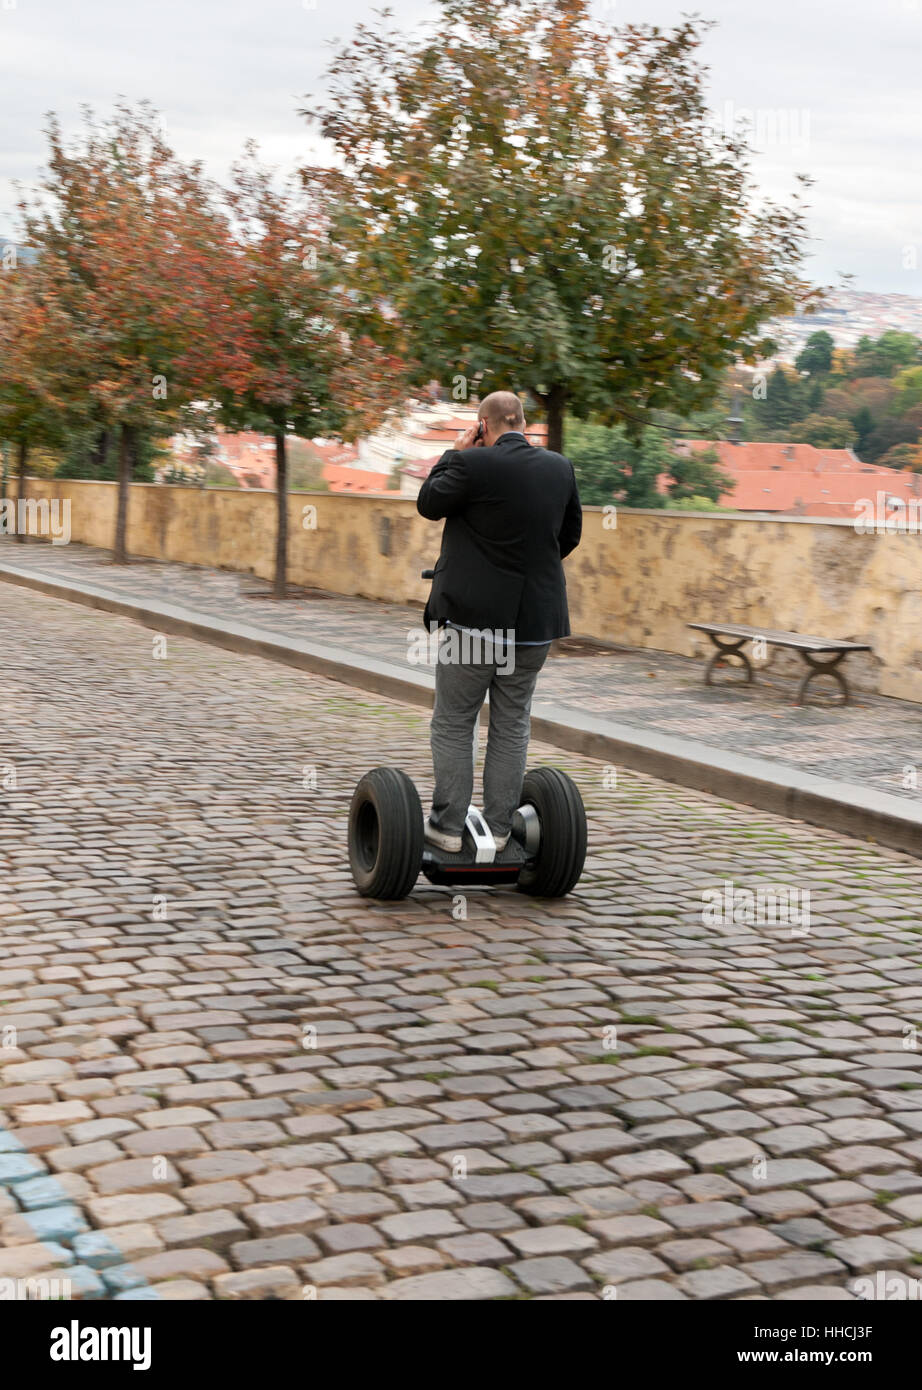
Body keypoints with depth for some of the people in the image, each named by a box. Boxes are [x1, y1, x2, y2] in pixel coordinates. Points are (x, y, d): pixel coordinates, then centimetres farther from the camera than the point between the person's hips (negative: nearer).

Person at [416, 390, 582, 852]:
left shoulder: (473, 463, -14)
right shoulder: (560, 467, 3)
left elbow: (428, 503, 0)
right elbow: (570, 535, 14)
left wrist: (456, 451, 6)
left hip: (474, 615, -5)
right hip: (535, 619, 5)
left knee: (453, 724, 7)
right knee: (512, 727, 13)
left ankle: (448, 825, 10)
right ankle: (499, 828, 17)